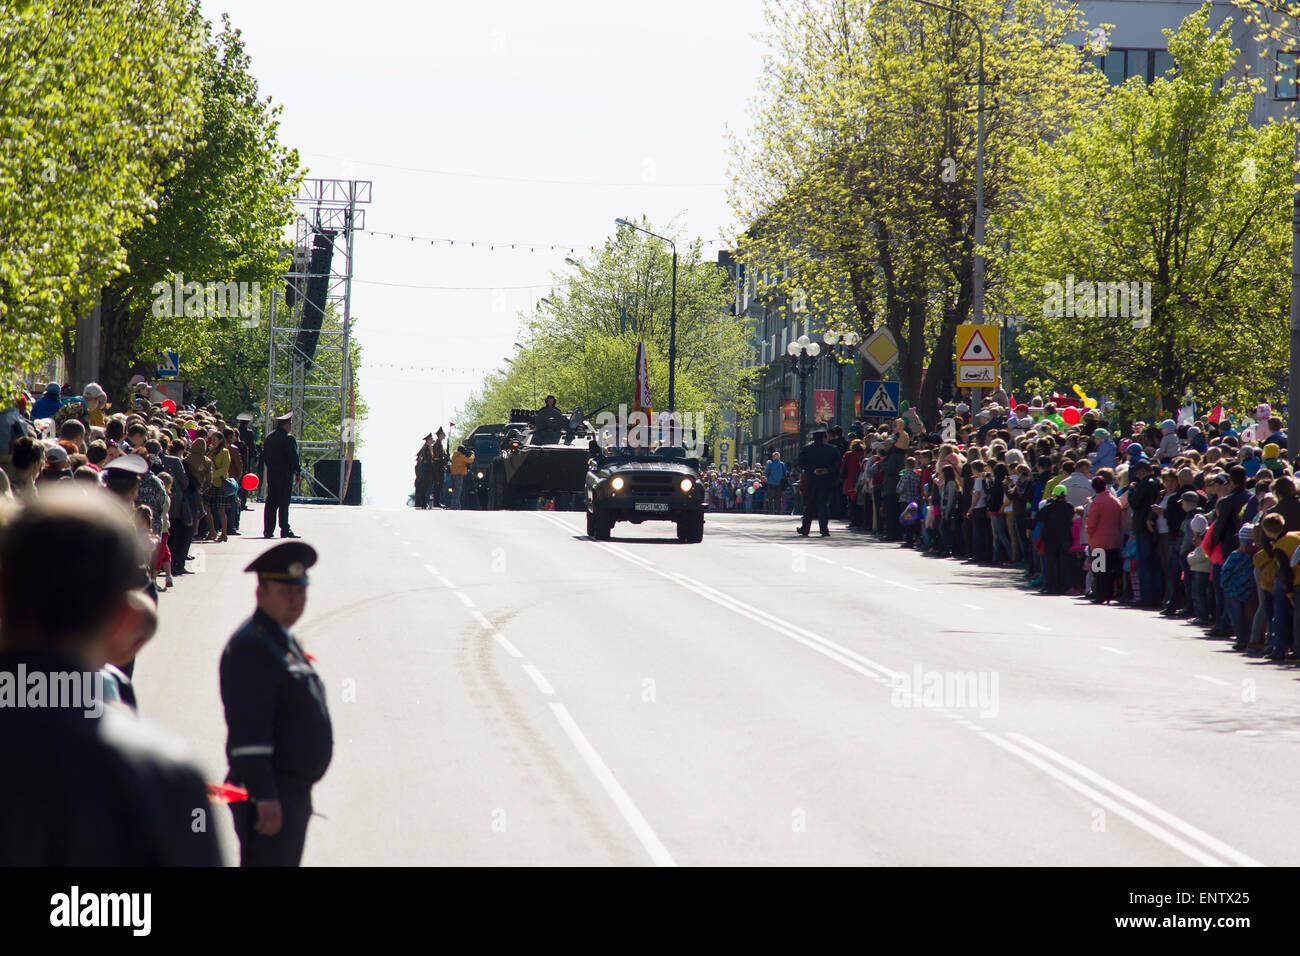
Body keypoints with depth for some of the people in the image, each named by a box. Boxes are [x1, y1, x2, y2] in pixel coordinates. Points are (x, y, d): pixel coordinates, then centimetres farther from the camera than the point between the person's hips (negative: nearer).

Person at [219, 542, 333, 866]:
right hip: (269, 794, -10)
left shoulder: (286, 642, 17)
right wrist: (264, 797, -26)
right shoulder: (251, 645, -15)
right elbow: (247, 728, -22)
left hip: (294, 792, 10)